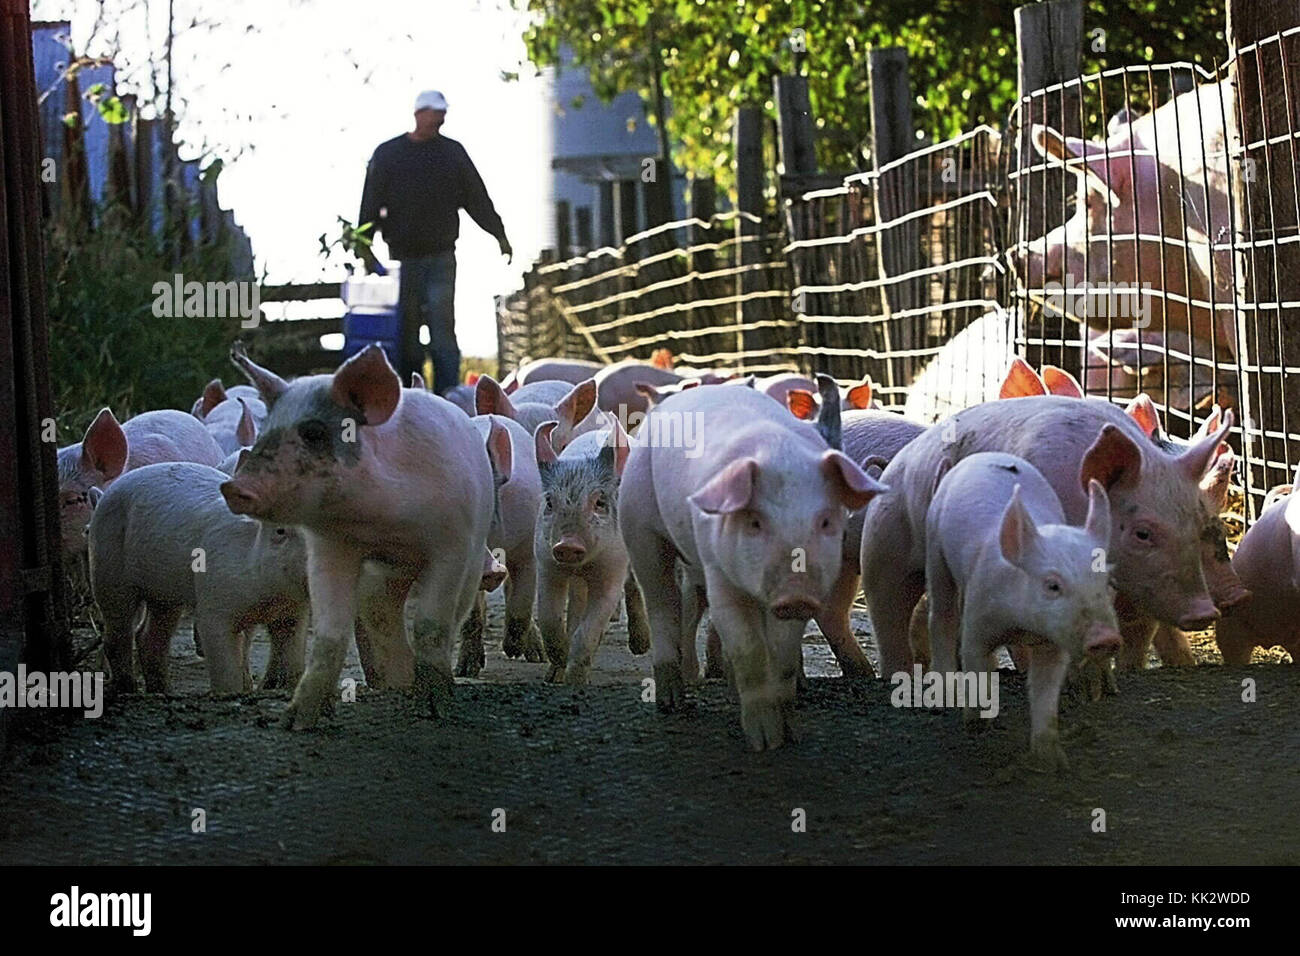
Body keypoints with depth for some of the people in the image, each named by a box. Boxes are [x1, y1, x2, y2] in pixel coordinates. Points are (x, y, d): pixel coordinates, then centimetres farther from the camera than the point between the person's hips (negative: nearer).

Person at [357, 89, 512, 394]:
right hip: (403, 259, 0)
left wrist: (499, 234, 6)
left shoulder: (453, 152, 9)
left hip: (441, 257, 0)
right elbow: (371, 205, 5)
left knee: (442, 327, -9)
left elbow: (477, 198, 12)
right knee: (407, 331, 3)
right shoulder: (387, 154, 6)